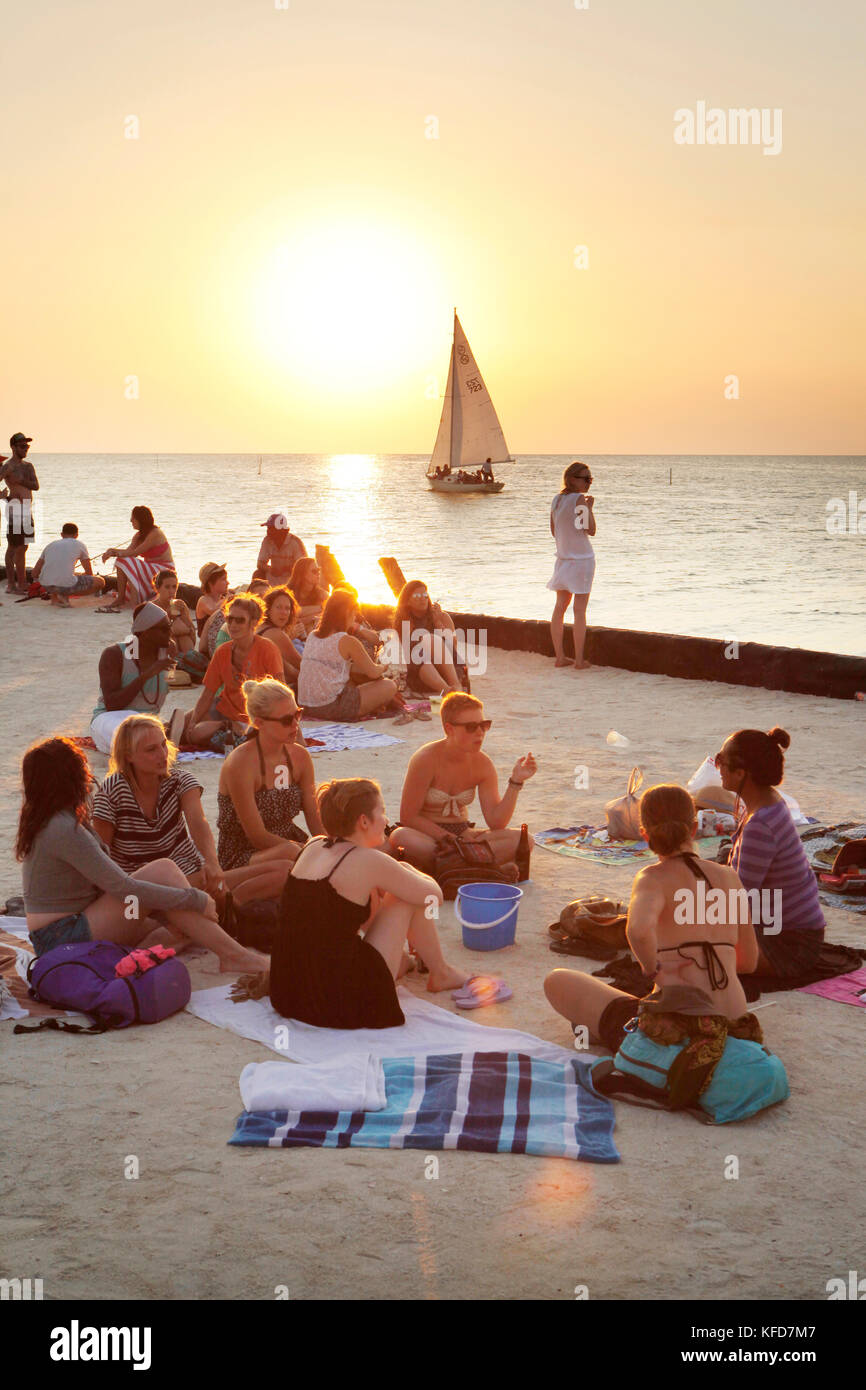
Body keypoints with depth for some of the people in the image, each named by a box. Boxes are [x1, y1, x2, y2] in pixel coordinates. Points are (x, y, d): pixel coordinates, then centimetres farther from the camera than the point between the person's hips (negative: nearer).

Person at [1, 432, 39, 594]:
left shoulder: (28, 465, 15)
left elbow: (36, 486, 1)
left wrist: (20, 481, -11)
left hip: (27, 509, 8)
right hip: (15, 507, -8)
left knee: (22, 547, 13)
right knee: (13, 547, -6)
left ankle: (22, 584, 19)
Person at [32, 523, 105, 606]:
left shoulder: (50, 545, 20)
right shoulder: (80, 544, 12)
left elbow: (35, 574, 19)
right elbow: (89, 573, 14)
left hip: (46, 585, 5)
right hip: (67, 585, -5)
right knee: (100, 582, 15)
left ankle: (54, 597, 14)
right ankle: (64, 595, -1)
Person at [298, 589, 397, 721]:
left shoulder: (312, 636, 10)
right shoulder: (347, 641, -12)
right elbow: (373, 673, -1)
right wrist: (383, 667, 22)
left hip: (308, 708, 8)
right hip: (332, 708, -8)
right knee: (390, 686, 3)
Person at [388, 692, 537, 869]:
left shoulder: (482, 764, -3)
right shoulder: (426, 760, -16)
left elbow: (496, 822, -7)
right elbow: (408, 817, -14)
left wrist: (516, 782, -17)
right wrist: (452, 839, -16)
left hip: (462, 835, 4)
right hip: (425, 834, -4)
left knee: (522, 840, -19)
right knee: (400, 837, -41)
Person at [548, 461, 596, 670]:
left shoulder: (556, 500, 6)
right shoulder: (579, 499, -14)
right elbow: (591, 530, -14)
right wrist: (590, 508, -5)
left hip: (562, 558, 7)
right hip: (581, 559, -7)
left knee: (560, 607, 11)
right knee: (580, 610, -3)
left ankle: (560, 657, 14)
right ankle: (579, 660, -1)